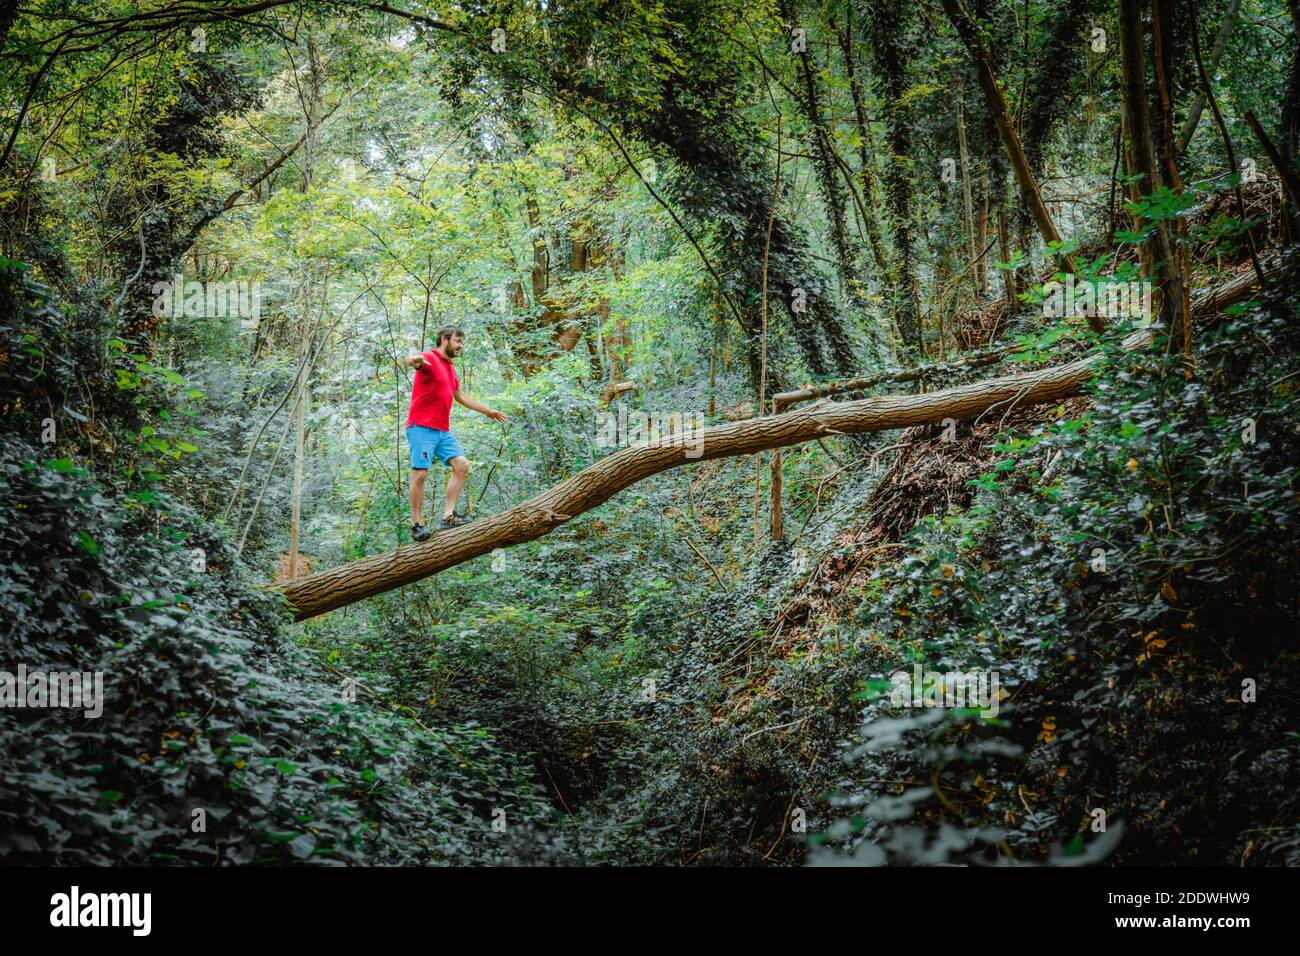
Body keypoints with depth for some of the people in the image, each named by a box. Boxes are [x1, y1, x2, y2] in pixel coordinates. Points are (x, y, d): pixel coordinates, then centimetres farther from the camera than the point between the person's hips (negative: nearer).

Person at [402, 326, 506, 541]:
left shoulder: (450, 368, 23)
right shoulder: (430, 358, -5)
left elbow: (462, 397, 36)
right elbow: (415, 360, -31)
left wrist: (488, 411, 42)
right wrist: (414, 359, -56)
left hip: (443, 430, 9)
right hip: (421, 427, -9)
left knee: (462, 465, -3)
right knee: (420, 474, -10)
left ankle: (448, 515, -2)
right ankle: (416, 525, -5)